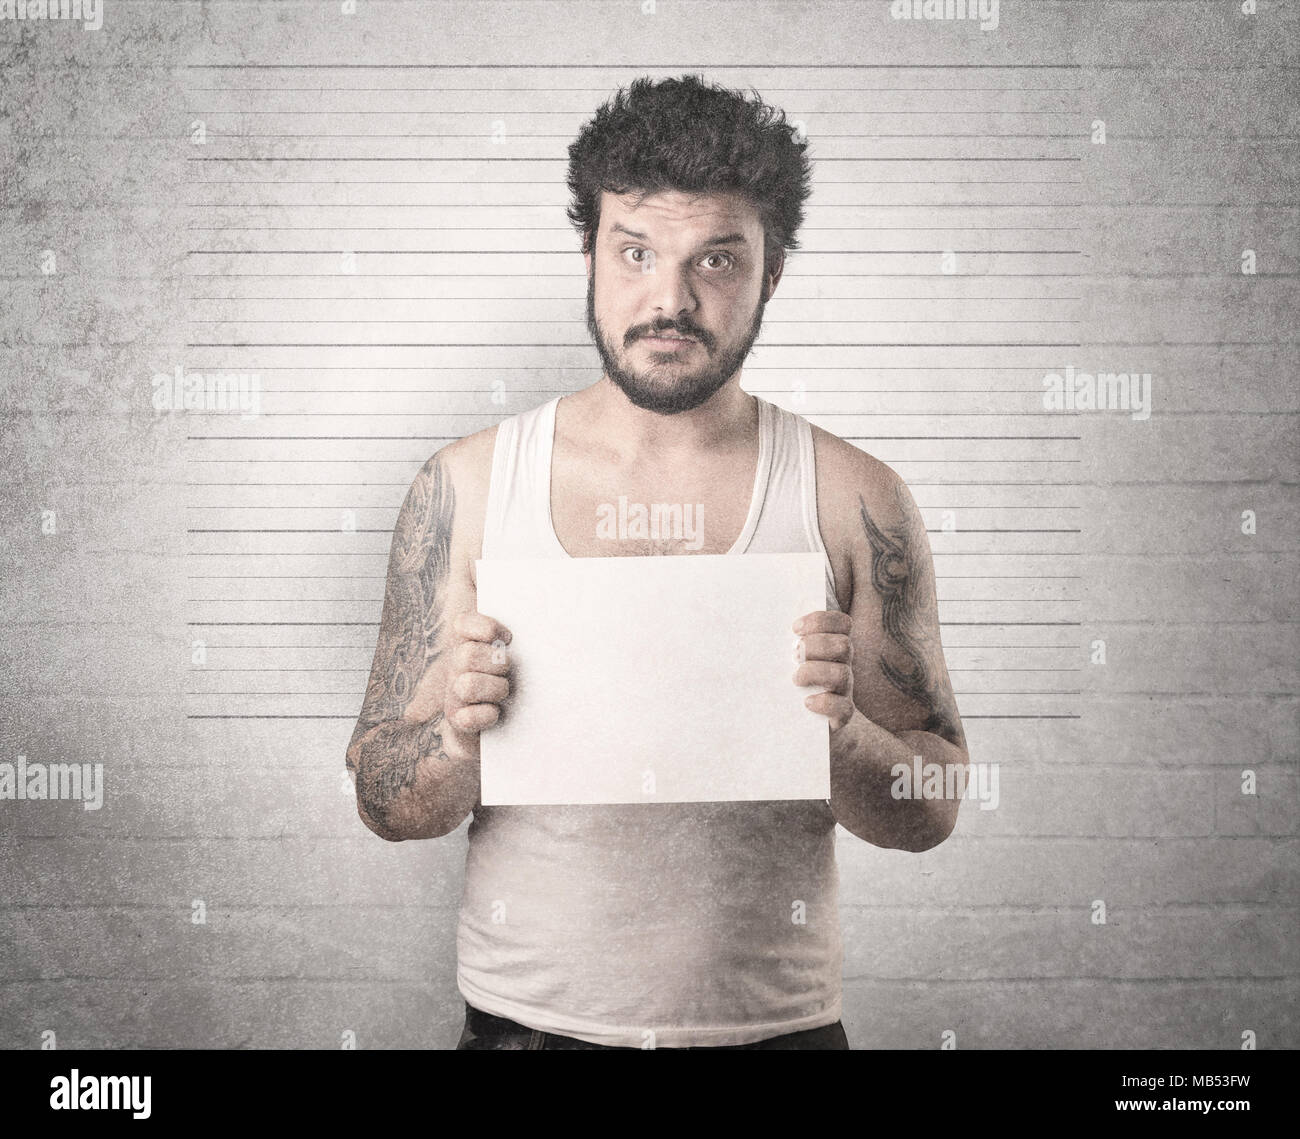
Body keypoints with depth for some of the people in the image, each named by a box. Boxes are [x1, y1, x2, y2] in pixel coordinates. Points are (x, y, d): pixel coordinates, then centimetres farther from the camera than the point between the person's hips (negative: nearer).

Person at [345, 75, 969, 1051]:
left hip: (771, 1019, 0)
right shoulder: (469, 485, -5)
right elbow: (386, 807, -2)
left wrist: (840, 728, -22)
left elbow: (932, 813, -3)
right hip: (525, 1015, 1)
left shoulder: (854, 501, -7)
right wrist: (459, 733, -22)